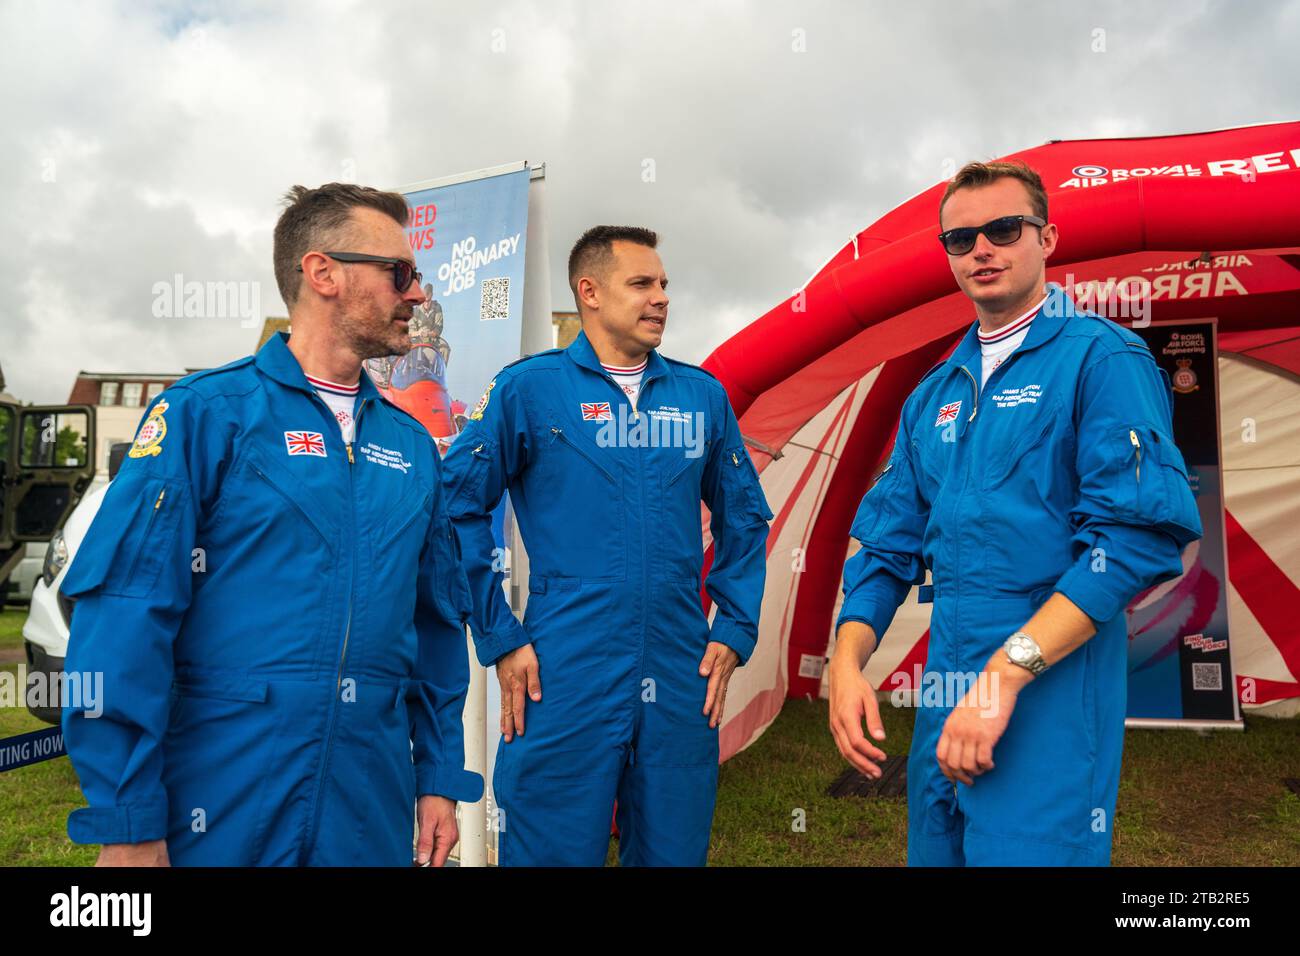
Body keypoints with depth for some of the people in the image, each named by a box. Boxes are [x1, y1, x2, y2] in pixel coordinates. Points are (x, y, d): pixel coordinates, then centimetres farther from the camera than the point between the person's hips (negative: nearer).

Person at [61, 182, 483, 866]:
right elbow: (126, 611, -13)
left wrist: (441, 778, 9)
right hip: (219, 809, -5)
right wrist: (126, 823, -15)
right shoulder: (206, 413, -7)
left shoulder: (412, 445, 9)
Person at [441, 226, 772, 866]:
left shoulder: (702, 396, 8)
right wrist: (500, 639, -6)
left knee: (673, 851, 17)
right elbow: (460, 508, -3)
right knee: (554, 850, 7)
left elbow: (745, 520, 15)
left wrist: (735, 631, 6)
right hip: (563, 685, -3)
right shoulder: (530, 387, -3)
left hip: (681, 686, 4)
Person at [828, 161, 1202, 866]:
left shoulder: (1103, 358, -6)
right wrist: (846, 662, -3)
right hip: (943, 708, 6)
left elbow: (1140, 534, -17)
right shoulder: (932, 396, 14)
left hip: (1051, 701, -6)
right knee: (936, 849, 18)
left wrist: (1007, 672, -21)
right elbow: (888, 547, 13)